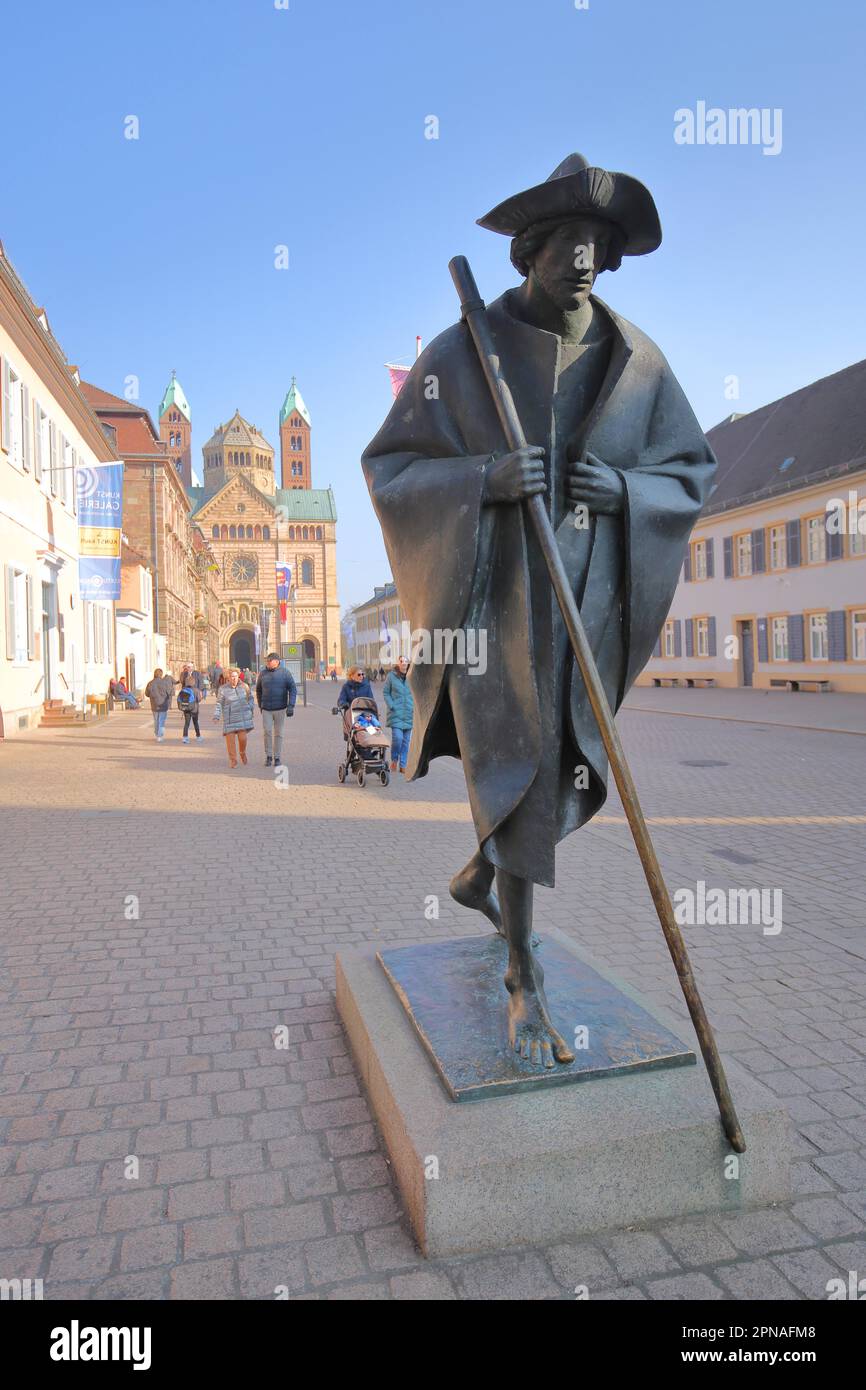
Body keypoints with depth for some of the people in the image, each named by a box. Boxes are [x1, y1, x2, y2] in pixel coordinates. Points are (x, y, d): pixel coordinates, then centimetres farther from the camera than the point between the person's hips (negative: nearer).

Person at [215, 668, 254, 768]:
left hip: (243, 716, 1)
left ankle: (242, 753, 26)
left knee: (242, 737, -5)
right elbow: (219, 703, 1)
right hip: (230, 717, -1)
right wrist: (217, 715, -6)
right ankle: (233, 760, 10)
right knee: (230, 739, -3)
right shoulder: (223, 689, -3)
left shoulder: (244, 686, 2)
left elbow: (250, 698, 14)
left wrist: (251, 709, 7)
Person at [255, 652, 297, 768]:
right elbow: (258, 690, 15)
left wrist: (291, 706, -14)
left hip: (280, 708, -1)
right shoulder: (262, 673, 3)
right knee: (267, 732, -3)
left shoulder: (285, 672, -4)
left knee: (278, 734, 6)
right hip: (266, 709, 1)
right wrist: (260, 705, 13)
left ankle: (277, 757, 14)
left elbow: (293, 689, -6)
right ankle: (268, 756, 11)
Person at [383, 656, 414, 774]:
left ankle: (403, 765, 17)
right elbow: (385, 692, 2)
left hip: (409, 713, 3)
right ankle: (394, 760, 12)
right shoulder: (391, 675, -2)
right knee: (397, 737, -14)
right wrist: (391, 706, -8)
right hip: (396, 713, -3)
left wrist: (414, 707, 0)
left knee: (406, 740, 7)